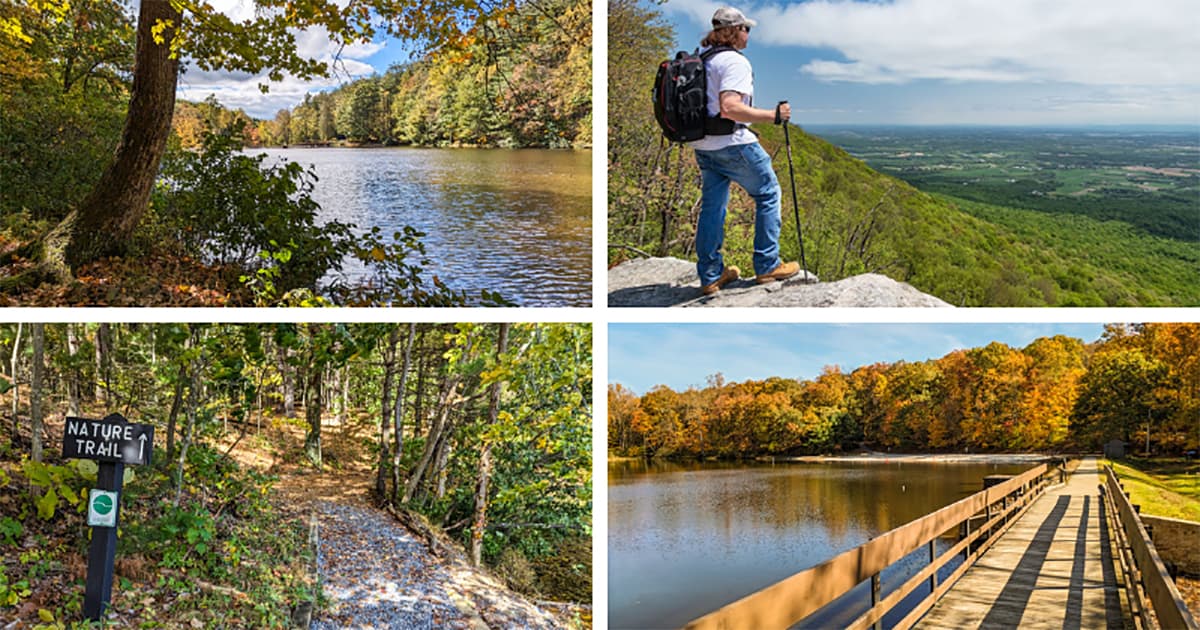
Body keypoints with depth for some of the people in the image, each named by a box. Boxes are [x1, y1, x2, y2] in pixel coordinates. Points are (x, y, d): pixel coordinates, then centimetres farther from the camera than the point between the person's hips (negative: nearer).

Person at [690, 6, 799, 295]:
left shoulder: (702, 61, 12)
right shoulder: (735, 61, -14)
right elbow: (730, 108, -25)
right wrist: (773, 116, -20)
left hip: (703, 146, 8)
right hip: (733, 143, -8)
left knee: (712, 205, 12)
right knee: (768, 194, 8)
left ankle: (710, 275, 14)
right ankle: (767, 266, 10)